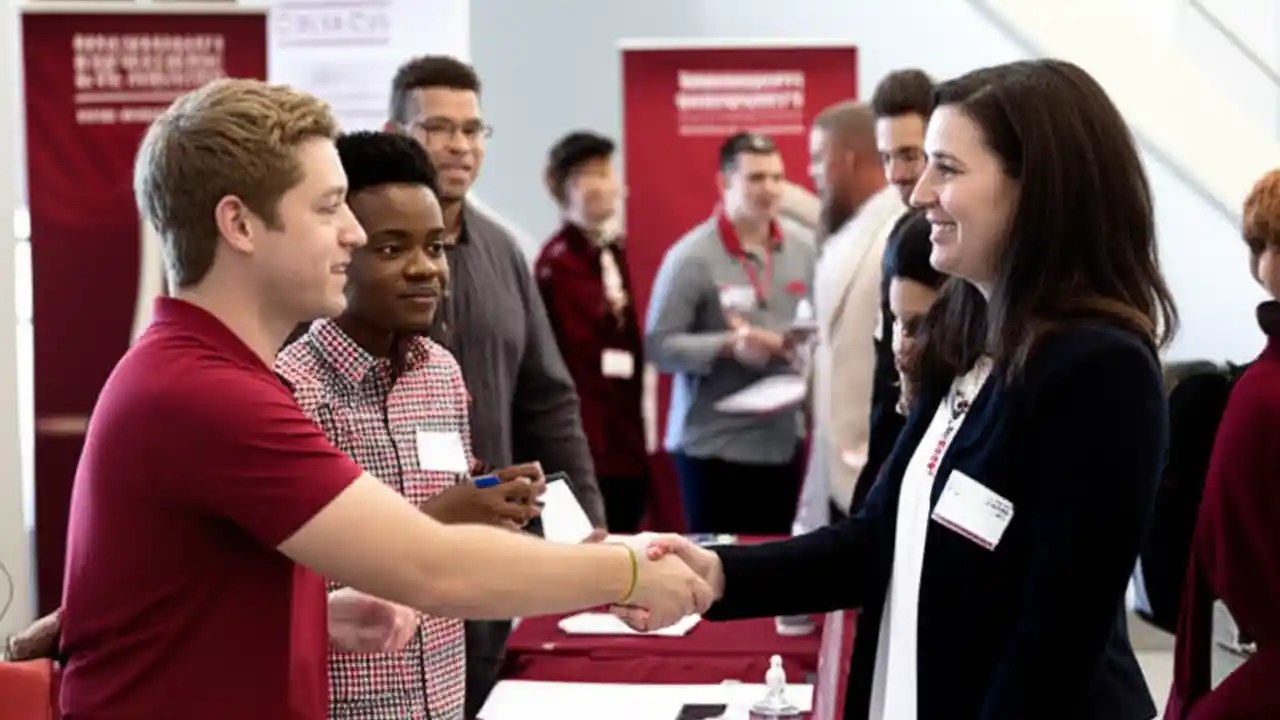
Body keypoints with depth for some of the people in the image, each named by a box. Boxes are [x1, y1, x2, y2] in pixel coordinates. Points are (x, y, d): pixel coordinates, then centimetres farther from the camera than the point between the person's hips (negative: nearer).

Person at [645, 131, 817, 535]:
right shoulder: (692, 257, -9)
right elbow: (658, 346, -11)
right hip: (713, 446, -5)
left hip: (784, 442, 5)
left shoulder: (802, 252, 7)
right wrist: (729, 346, -22)